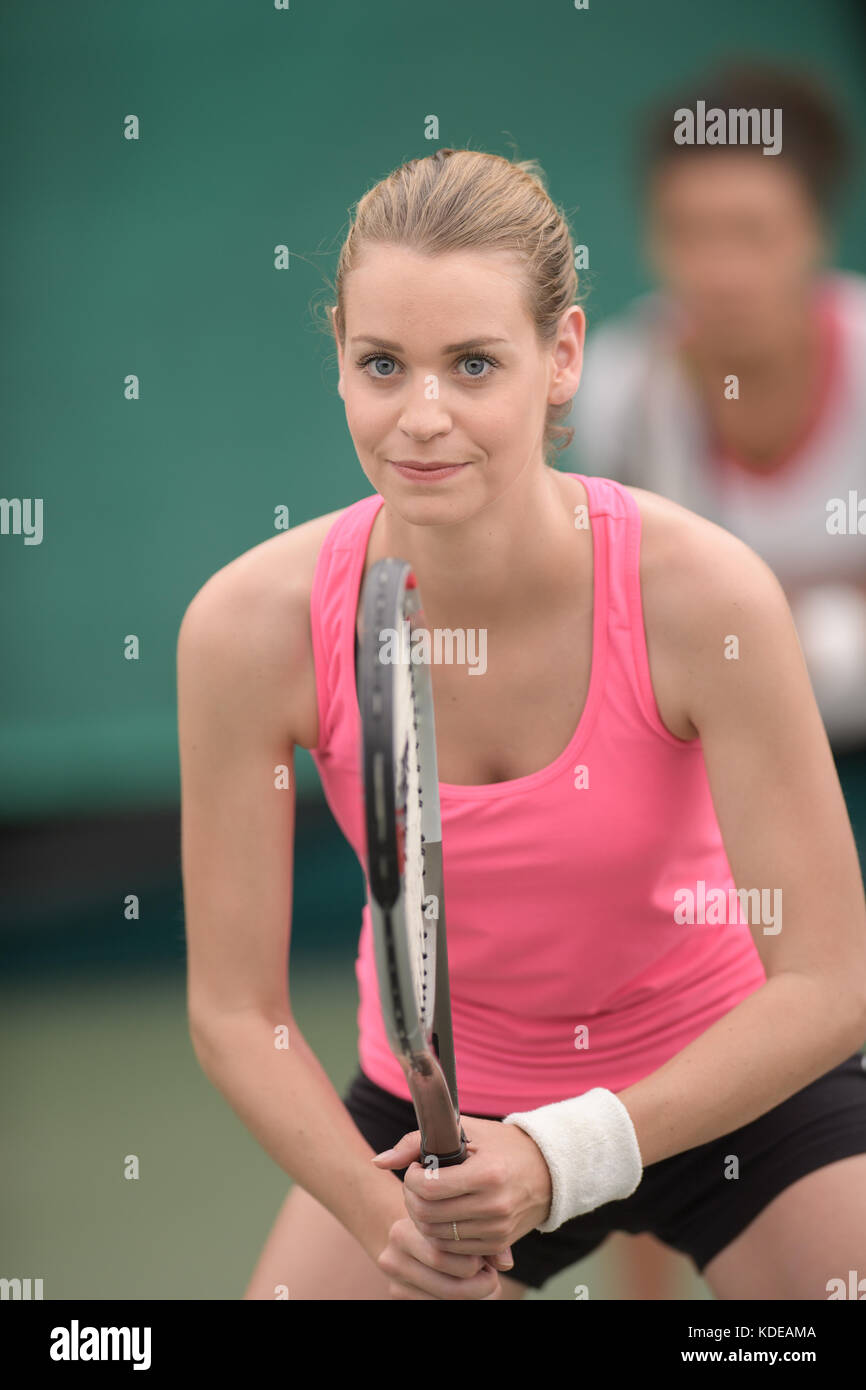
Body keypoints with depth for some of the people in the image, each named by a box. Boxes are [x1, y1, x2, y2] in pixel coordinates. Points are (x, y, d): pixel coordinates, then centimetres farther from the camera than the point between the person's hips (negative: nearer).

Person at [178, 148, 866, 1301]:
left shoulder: (700, 591, -26)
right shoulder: (251, 626, -22)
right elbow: (234, 1011, -13)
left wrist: (565, 1158, -29)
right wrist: (381, 1211, -27)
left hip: (729, 1080, -1)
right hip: (434, 1105, 1)